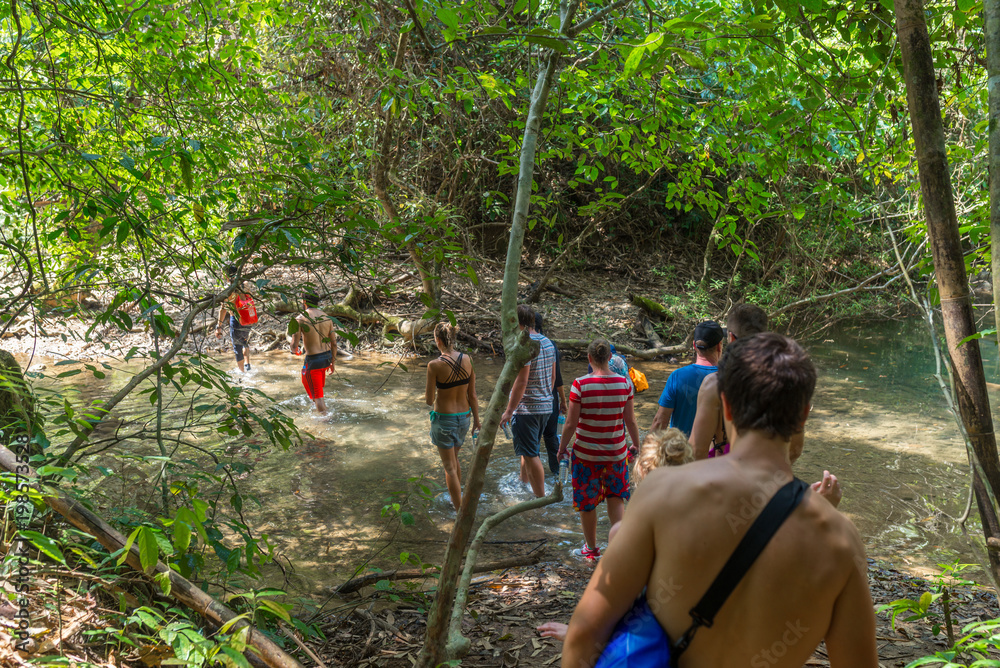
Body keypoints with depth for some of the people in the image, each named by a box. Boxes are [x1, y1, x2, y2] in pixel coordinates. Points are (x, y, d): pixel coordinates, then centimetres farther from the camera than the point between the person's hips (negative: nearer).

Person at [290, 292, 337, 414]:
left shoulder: (300, 319, -17)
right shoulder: (327, 317, -1)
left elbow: (294, 345, -15)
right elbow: (334, 343, 5)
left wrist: (295, 351, 9)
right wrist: (333, 362, 17)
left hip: (313, 361, -7)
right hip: (327, 357, 7)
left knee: (317, 396, 5)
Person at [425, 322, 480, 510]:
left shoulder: (434, 365, -19)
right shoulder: (467, 360, -6)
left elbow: (430, 401, -14)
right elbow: (472, 395, 0)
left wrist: (429, 395, 10)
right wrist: (477, 420, 10)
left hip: (443, 418, -5)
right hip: (463, 416, 5)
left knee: (450, 467, 6)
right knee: (454, 459, 28)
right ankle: (457, 499, 43)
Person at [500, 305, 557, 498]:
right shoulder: (547, 343, 7)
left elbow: (521, 383, -23)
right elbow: (553, 376, 15)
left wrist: (509, 411, -17)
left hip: (526, 408, -9)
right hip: (545, 406, 9)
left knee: (530, 455, 0)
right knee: (528, 451, 24)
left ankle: (541, 498, 4)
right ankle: (523, 483, 40)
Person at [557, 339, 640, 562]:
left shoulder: (580, 385, -15)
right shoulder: (624, 383, -7)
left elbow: (571, 423, -12)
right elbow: (630, 421, 0)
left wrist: (562, 447, 3)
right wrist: (637, 445, 15)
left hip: (586, 453, -2)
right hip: (616, 452, 3)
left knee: (587, 503, 13)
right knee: (616, 497, 18)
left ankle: (591, 548, 26)